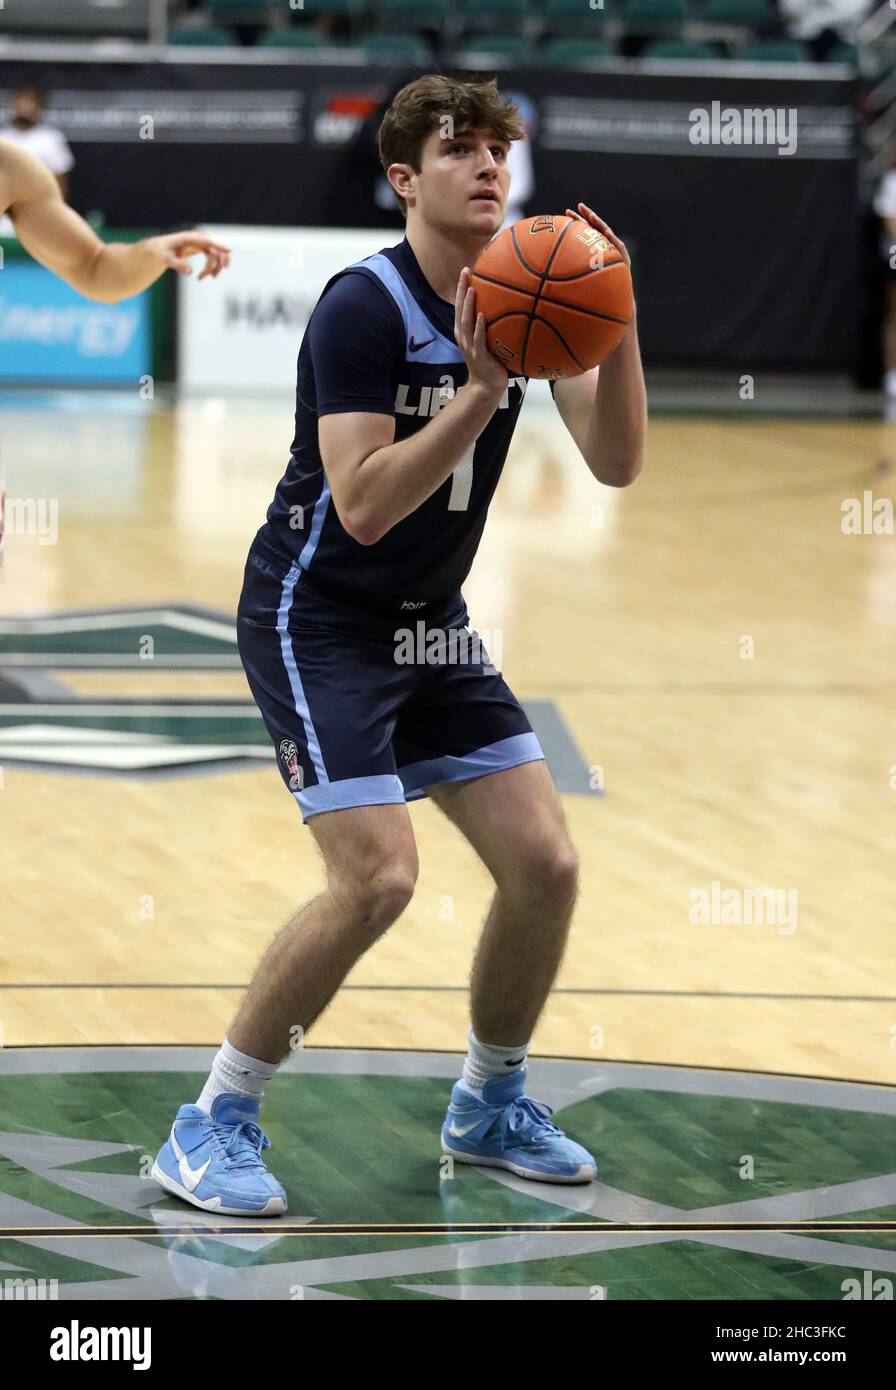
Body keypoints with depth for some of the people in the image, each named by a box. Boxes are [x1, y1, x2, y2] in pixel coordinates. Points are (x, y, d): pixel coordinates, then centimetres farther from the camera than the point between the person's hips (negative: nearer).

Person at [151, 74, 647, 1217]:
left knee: (545, 865, -1)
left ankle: (489, 1105, 22)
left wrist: (615, 326, -21)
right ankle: (211, 1125, -7)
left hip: (430, 627, 7)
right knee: (377, 877, -21)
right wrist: (482, 390, -35)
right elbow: (364, 505, -28)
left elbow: (616, 462, -7)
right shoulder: (364, 307, -20)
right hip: (316, 619, -7)